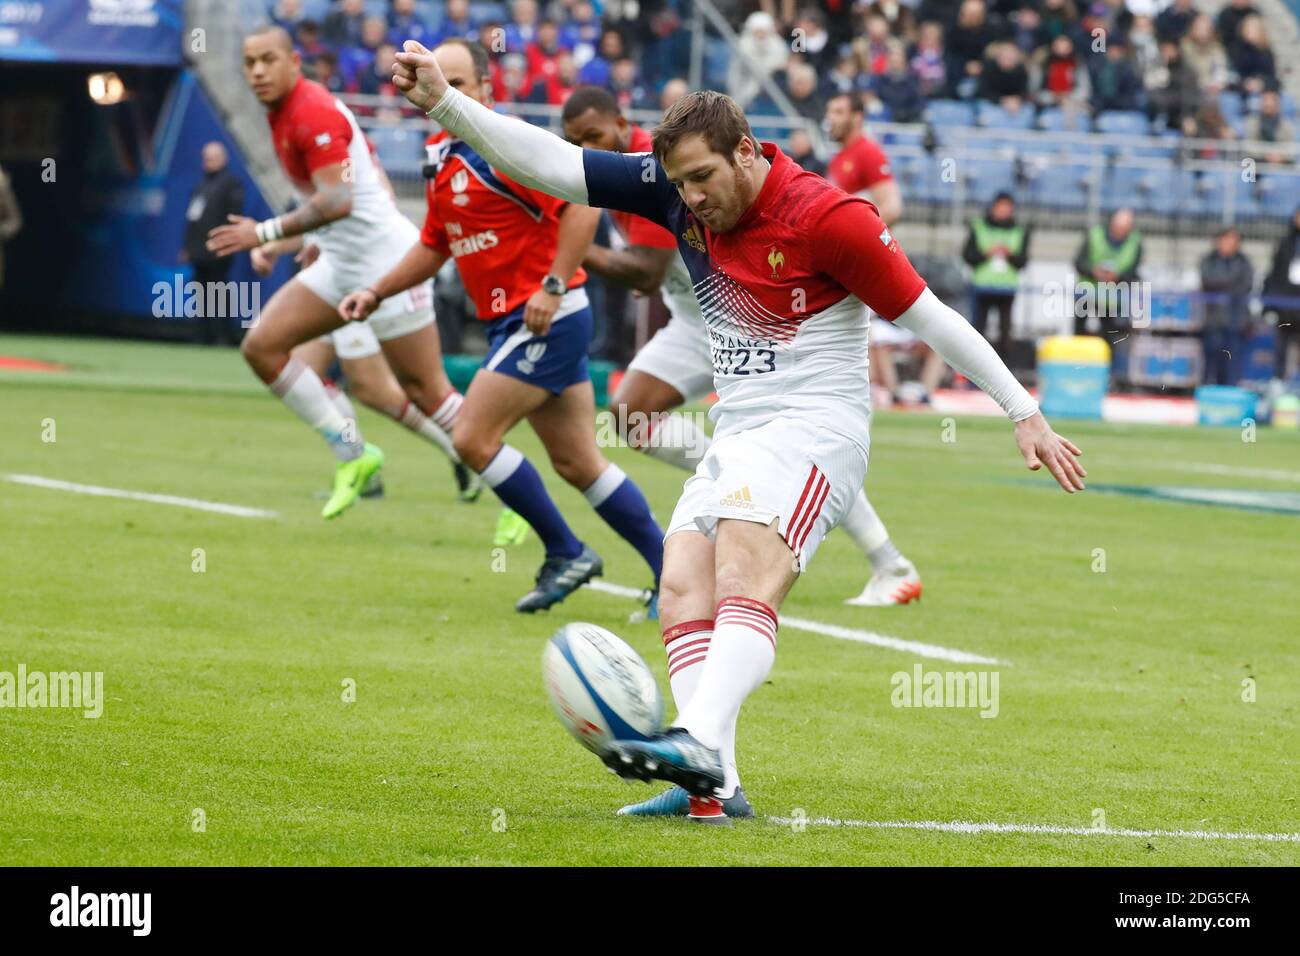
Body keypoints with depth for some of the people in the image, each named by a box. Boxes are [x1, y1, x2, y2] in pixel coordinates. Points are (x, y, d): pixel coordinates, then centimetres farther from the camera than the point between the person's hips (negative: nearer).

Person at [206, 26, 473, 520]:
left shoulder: (313, 112, -19)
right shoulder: (283, 114, 11)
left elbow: (337, 201, -28)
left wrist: (266, 233, -30)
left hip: (384, 258, -10)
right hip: (342, 263, 10)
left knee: (424, 390, -5)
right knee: (261, 346, -2)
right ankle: (352, 454, 4)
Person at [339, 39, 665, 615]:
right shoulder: (445, 158, 13)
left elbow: (584, 201, -23)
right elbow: (434, 246, 25)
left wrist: (554, 285, -25)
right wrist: (377, 293, 16)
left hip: (546, 319, -9)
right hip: (514, 324, 9)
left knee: (473, 438, -11)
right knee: (578, 464, 9)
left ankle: (565, 553, 2)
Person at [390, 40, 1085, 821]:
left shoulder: (827, 216, -14)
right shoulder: (677, 192, 4)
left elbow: (929, 317, -8)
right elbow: (554, 164, 3)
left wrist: (1025, 414, -5)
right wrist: (443, 101, -7)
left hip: (815, 428, -8)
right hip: (737, 436, 8)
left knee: (744, 578, -28)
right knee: (683, 586, -11)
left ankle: (701, 742, -48)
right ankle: (712, 786, -20)